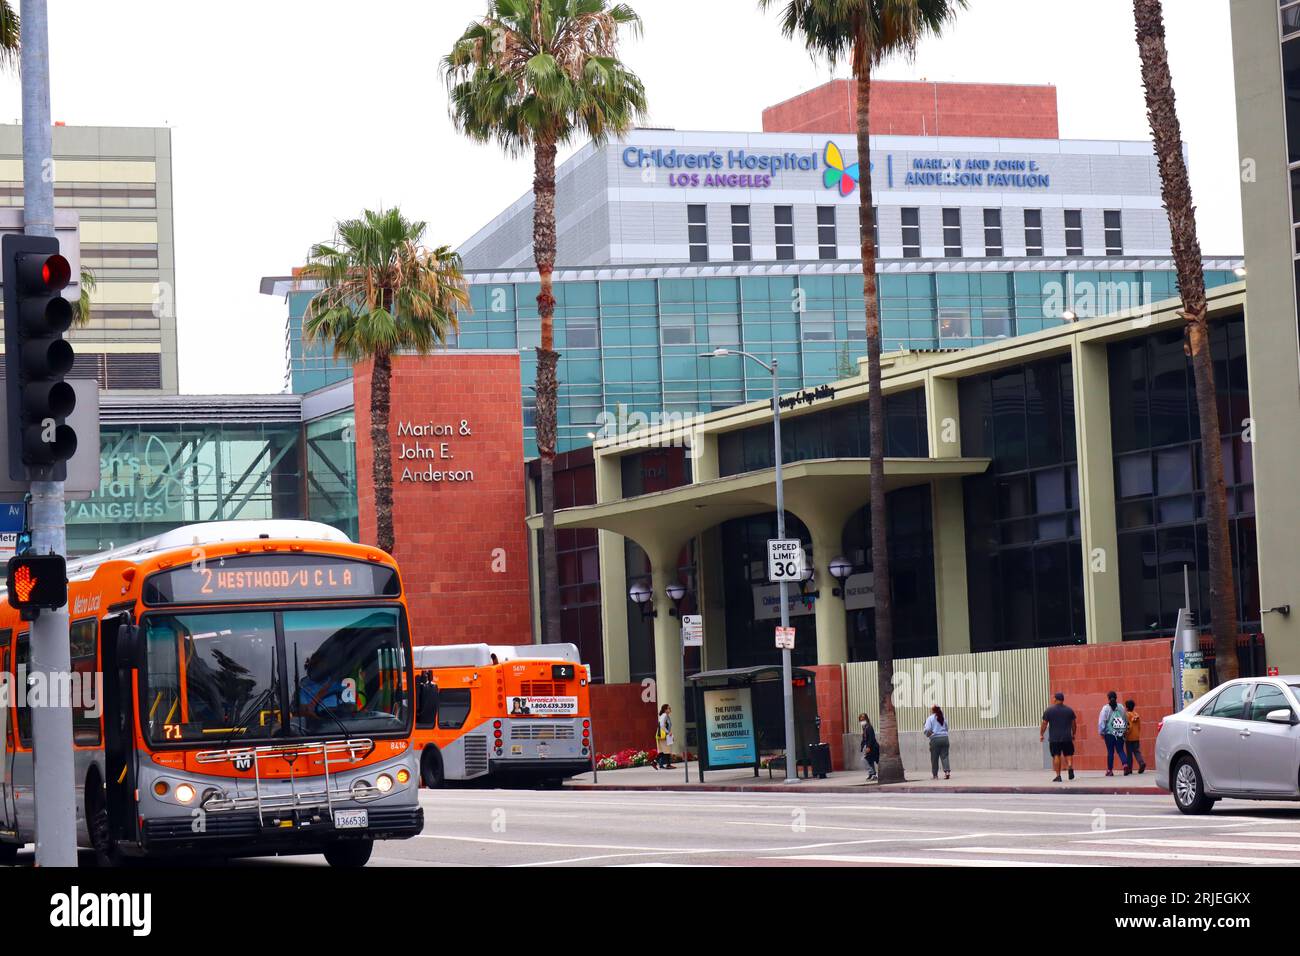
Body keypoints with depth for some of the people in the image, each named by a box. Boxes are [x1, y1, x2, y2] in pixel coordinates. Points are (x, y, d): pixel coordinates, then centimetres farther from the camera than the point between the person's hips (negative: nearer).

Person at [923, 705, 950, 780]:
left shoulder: (930, 718, -1)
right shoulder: (943, 718, 13)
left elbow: (928, 729, -8)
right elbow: (947, 728, 20)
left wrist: (928, 734, 11)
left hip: (935, 739, -3)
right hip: (945, 738, 3)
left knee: (934, 758, 5)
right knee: (944, 756, 1)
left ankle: (935, 775, 9)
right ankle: (947, 771, -17)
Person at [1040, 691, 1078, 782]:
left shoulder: (1049, 711, -2)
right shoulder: (1069, 710, 4)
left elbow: (1044, 724, -1)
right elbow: (1074, 724, 10)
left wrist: (1041, 735, 10)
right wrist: (1073, 734, 23)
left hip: (1054, 738, -1)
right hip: (1067, 737, 1)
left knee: (1056, 756, 3)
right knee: (1068, 754, 11)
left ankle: (1058, 776, -2)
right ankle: (1070, 767, -16)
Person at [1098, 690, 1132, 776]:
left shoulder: (1106, 708, -7)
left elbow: (1101, 721, -7)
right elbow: (1125, 720, 10)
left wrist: (1101, 732, 1)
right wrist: (1125, 729, 21)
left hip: (1109, 733, -2)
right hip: (1120, 733, 2)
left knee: (1110, 751, 5)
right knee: (1120, 750, 7)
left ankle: (1110, 770, 10)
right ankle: (1125, 764, -16)